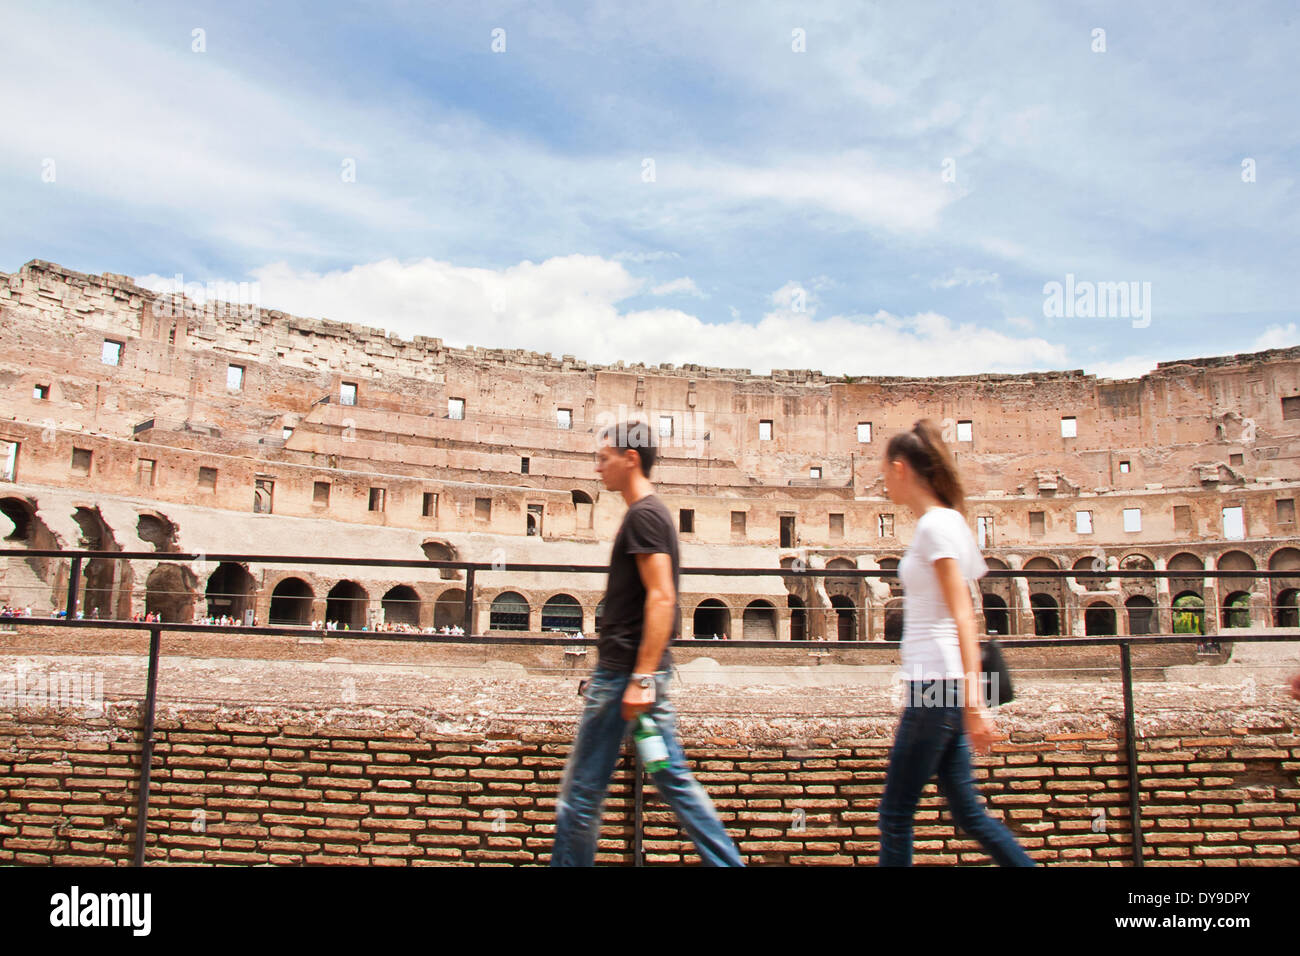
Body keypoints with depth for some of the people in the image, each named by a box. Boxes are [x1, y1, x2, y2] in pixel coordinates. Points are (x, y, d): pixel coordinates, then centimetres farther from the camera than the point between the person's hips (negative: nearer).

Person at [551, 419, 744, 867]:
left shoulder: (643, 514, -13)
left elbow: (661, 598, -22)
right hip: (638, 670, 10)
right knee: (673, 779, 13)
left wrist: (639, 679, -25)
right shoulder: (654, 512, 17)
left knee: (581, 788, 1)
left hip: (625, 671, -10)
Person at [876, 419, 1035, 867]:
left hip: (938, 683, -9)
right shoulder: (945, 521, 16)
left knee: (895, 813, 0)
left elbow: (962, 617, -17)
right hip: (940, 685, 9)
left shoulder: (935, 524, -11)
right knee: (967, 812, 13)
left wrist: (973, 703, -20)